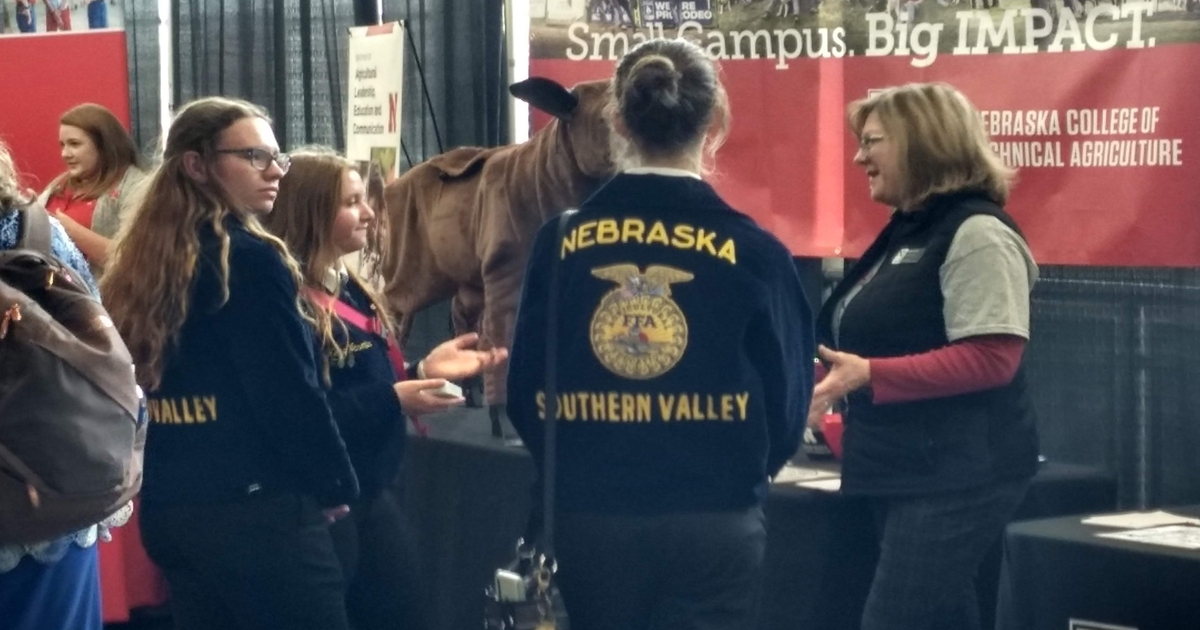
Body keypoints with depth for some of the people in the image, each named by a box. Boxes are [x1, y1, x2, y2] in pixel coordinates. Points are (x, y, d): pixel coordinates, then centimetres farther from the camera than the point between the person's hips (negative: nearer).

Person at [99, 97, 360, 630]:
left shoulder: (141, 262, 9)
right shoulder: (250, 258, -13)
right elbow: (291, 393, -14)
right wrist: (337, 487, -1)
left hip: (168, 507, 8)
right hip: (257, 510, -8)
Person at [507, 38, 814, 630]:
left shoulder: (561, 242, -3)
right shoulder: (752, 252, -8)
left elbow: (526, 393, 2)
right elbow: (786, 402, 0)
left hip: (591, 518, 2)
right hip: (713, 521, -2)